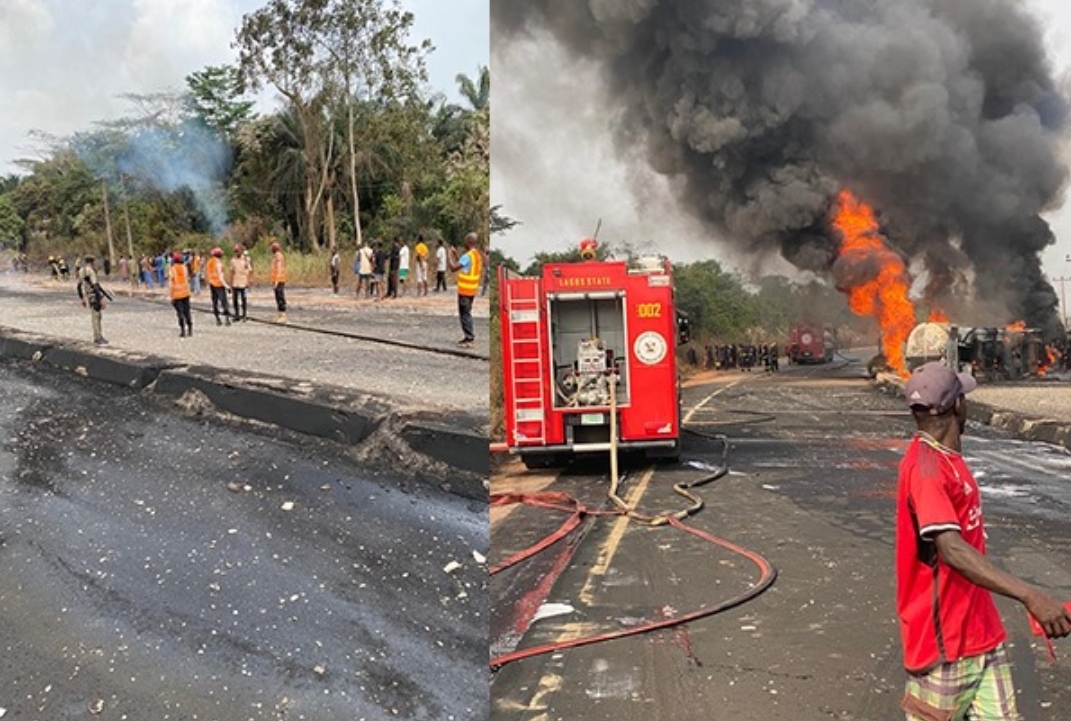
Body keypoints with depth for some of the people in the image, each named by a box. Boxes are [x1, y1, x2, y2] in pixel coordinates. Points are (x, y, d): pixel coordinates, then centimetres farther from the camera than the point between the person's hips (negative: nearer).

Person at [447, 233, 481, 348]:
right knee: (467, 313, 17)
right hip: (472, 289, 9)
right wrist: (455, 255, 16)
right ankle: (469, 337, 21)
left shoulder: (467, 256, -19)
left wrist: (450, 255, -8)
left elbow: (453, 267, -21)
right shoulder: (478, 255, 10)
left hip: (465, 290, -9)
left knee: (465, 314, -4)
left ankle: (469, 338, -4)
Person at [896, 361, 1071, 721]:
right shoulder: (925, 466, -22)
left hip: (981, 631, 9)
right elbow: (952, 550, -34)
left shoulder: (945, 458, 9)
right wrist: (1029, 595, -42)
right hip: (943, 640, -9)